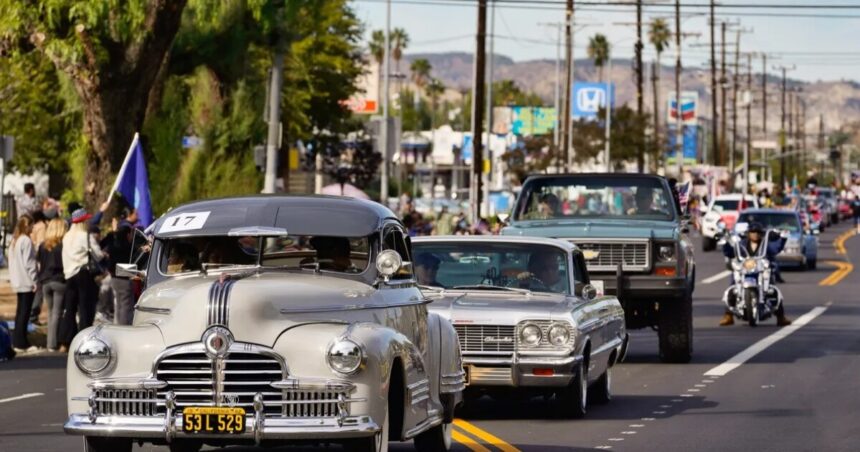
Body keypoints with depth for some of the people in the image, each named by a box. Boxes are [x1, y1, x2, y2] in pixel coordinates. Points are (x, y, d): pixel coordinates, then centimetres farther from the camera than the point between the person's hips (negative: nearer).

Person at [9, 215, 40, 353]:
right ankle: (21, 343, -7)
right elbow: (28, 263, -17)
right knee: (25, 312, -6)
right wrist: (34, 281, -13)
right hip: (27, 282, -9)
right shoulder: (26, 241, -14)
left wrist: (12, 278, 18)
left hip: (17, 283, 9)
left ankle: (17, 341, 16)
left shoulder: (14, 241, 13)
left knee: (20, 312, 13)